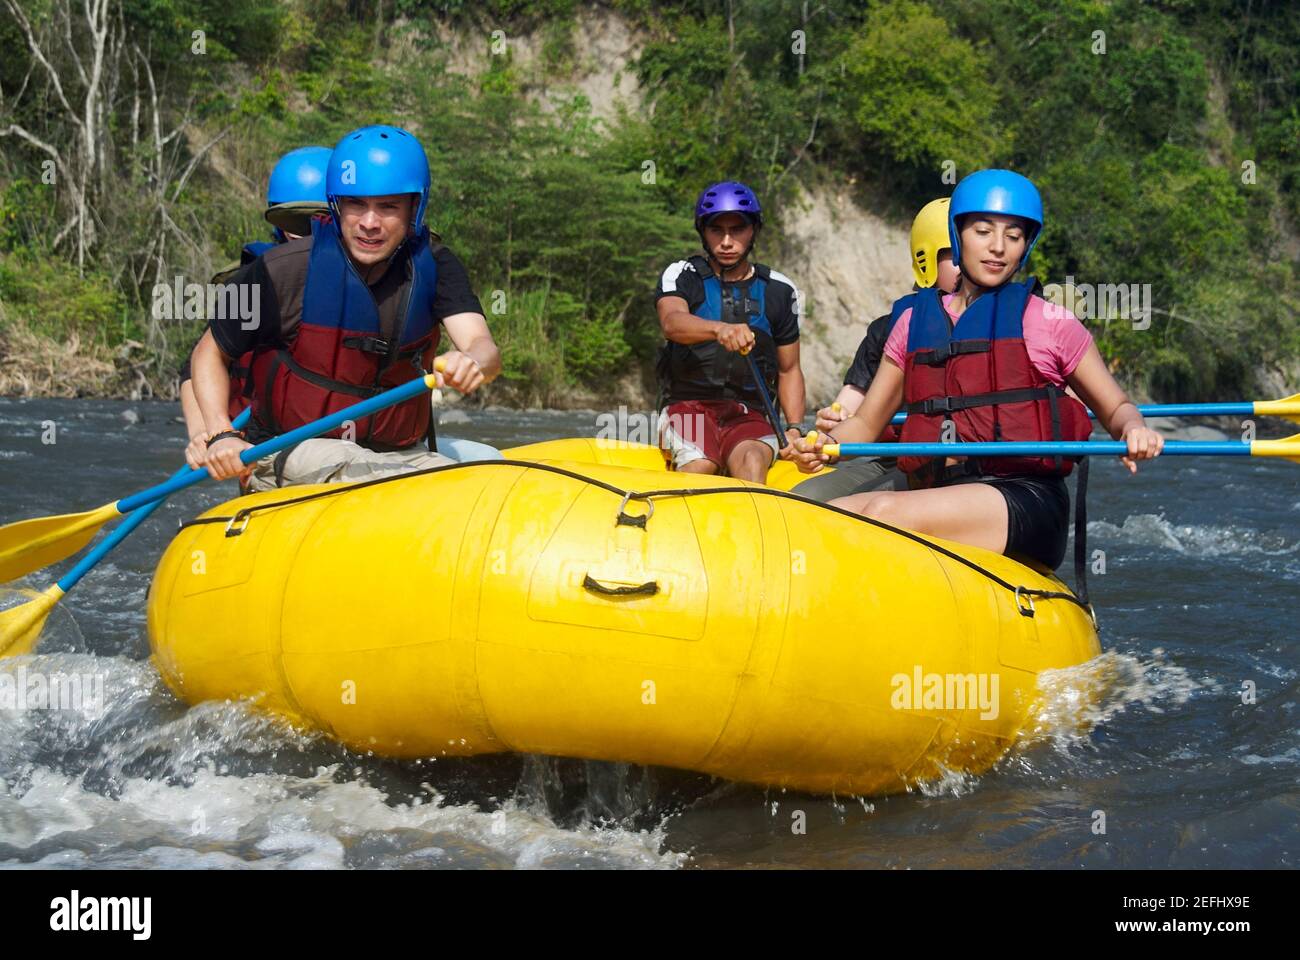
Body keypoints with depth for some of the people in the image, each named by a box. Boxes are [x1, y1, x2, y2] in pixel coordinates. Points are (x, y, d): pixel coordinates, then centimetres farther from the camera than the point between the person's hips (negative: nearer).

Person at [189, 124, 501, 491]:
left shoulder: (432, 266, -2)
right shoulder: (284, 270, -11)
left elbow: (484, 347, -17)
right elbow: (209, 353, 1)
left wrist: (473, 363, -43)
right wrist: (220, 436, -16)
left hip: (399, 453, 4)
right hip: (291, 452, -4)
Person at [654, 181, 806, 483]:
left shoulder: (779, 291, 12)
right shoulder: (682, 275, 5)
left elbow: (789, 370, 20)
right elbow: (671, 323, -19)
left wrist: (794, 429, 2)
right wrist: (719, 329, -41)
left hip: (748, 415, 1)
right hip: (687, 405, -1)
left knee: (752, 462, -33)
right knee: (699, 464, -34)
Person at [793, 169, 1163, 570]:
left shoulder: (1049, 324, 6)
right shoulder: (915, 322, 16)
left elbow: (1115, 407, 14)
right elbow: (866, 422, 19)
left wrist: (1133, 430, -10)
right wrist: (825, 444, -3)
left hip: (1027, 502, -4)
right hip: (937, 499, 4)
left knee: (885, 512, -31)